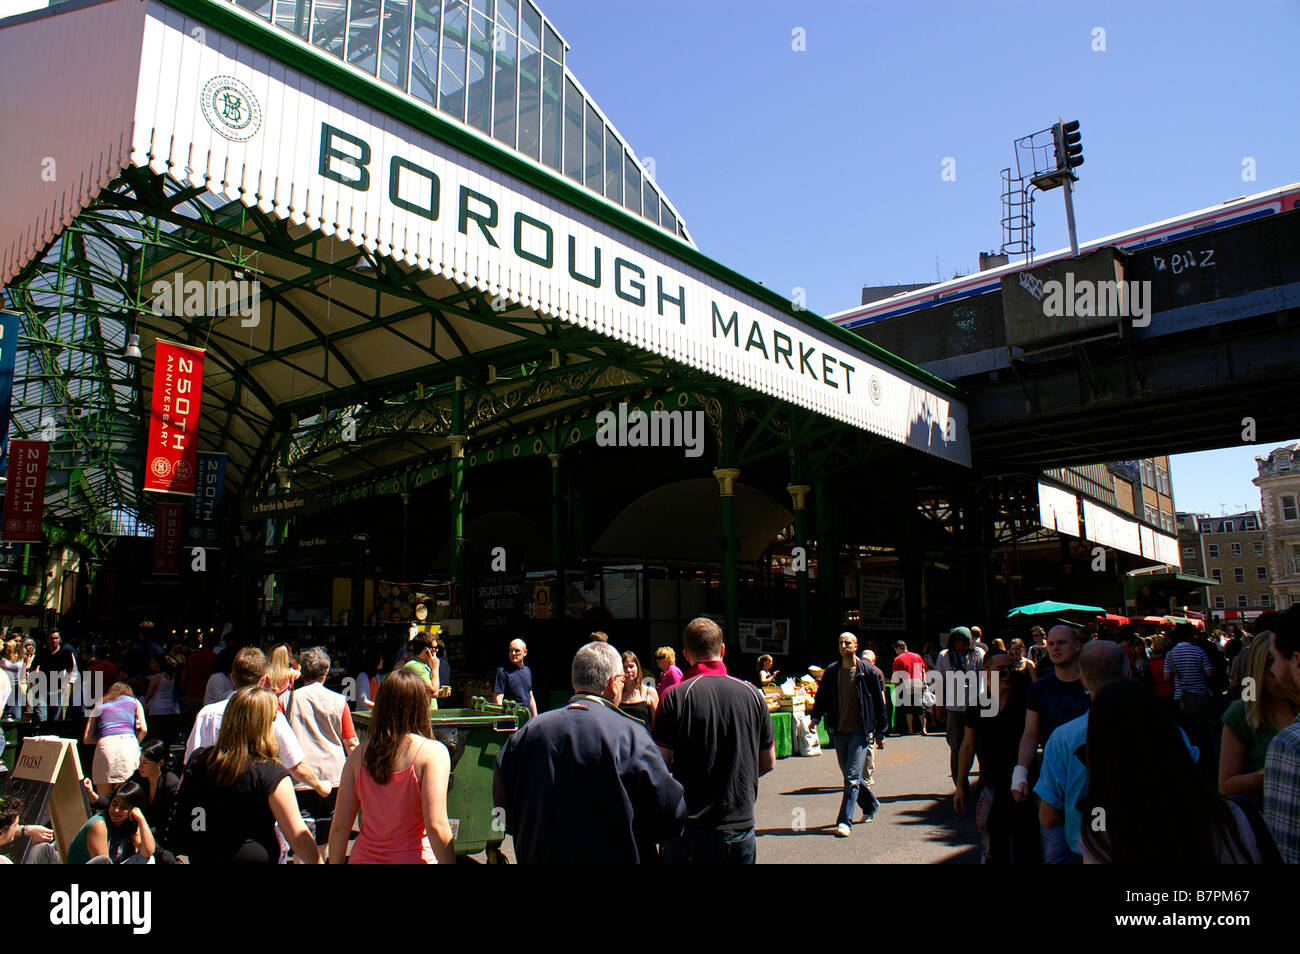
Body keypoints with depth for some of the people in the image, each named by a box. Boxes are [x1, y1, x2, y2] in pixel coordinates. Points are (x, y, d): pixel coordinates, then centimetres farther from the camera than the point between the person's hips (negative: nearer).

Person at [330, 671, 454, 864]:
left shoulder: (358, 754, 2)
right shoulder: (432, 752, -10)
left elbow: (340, 825, 4)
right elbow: (436, 826, -17)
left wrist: (335, 863, 14)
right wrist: (448, 862, -11)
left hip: (363, 857, 4)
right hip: (413, 859, -4)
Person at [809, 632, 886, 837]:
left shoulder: (866, 670, -4)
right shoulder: (831, 671, 4)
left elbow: (878, 700, 2)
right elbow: (822, 696, 12)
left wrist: (881, 730, 3)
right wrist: (815, 716, -6)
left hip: (859, 731, -4)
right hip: (838, 731, 4)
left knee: (853, 776, -10)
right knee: (849, 775, 15)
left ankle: (845, 822, -9)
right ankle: (871, 805, 39)